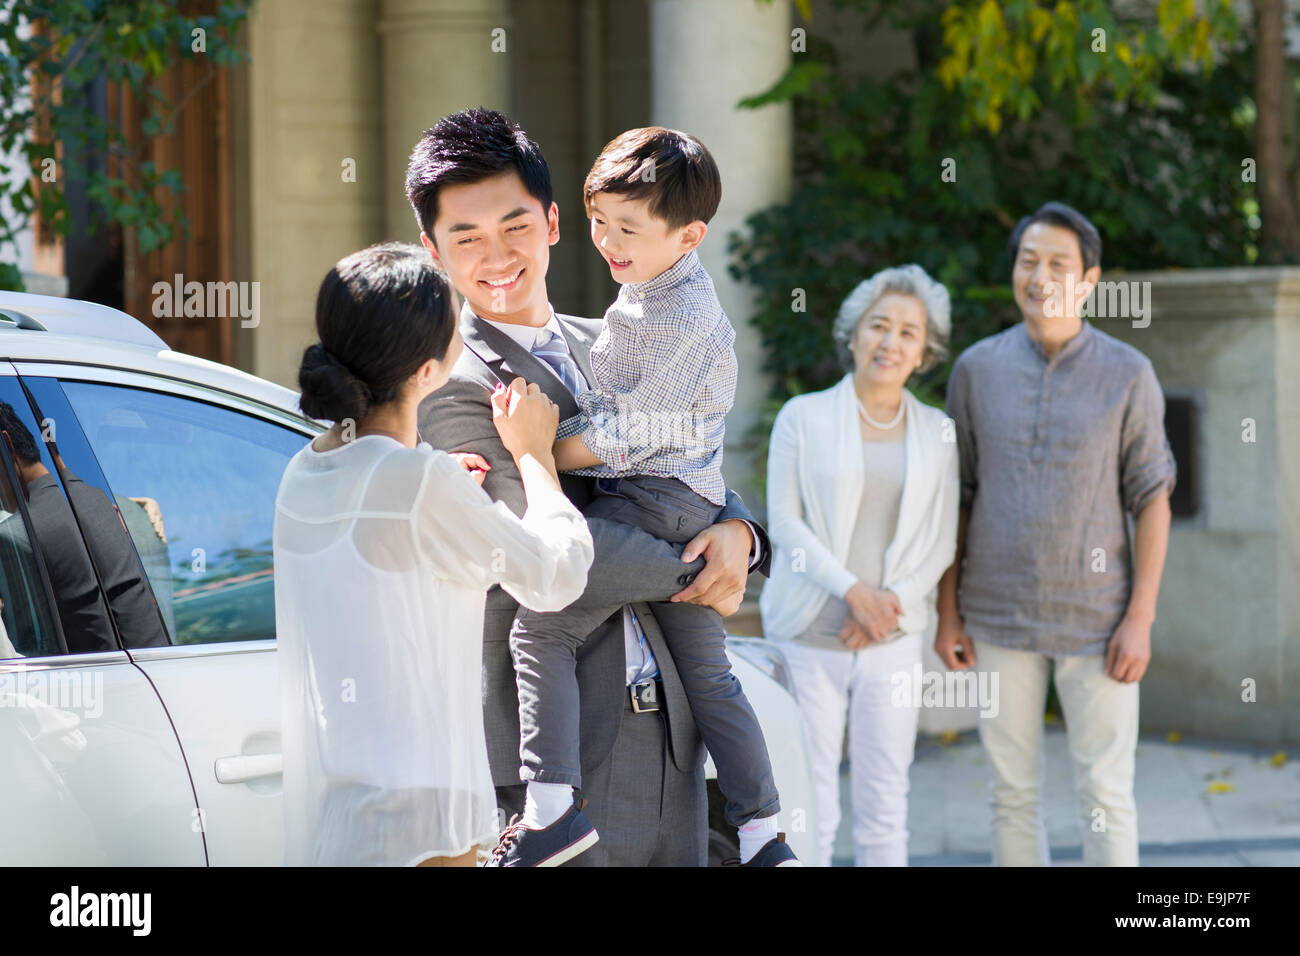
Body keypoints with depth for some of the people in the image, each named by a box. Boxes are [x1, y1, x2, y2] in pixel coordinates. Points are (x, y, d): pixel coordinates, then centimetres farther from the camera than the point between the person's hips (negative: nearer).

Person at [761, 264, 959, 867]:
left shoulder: (937, 434, 7)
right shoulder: (803, 417, 0)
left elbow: (940, 541, 5)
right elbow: (784, 522, -6)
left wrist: (891, 603, -12)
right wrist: (854, 590, -17)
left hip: (892, 640, 2)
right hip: (808, 636, -2)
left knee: (884, 807, 3)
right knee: (808, 809, -1)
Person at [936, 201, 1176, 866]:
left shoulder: (1128, 374, -5)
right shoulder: (977, 369, 1)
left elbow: (1152, 500, -4)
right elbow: (957, 498, 6)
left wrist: (1141, 619, -11)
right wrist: (947, 613, 2)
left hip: (1096, 619, -2)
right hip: (1000, 618, 2)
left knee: (1104, 793, 1)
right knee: (1013, 792, 8)